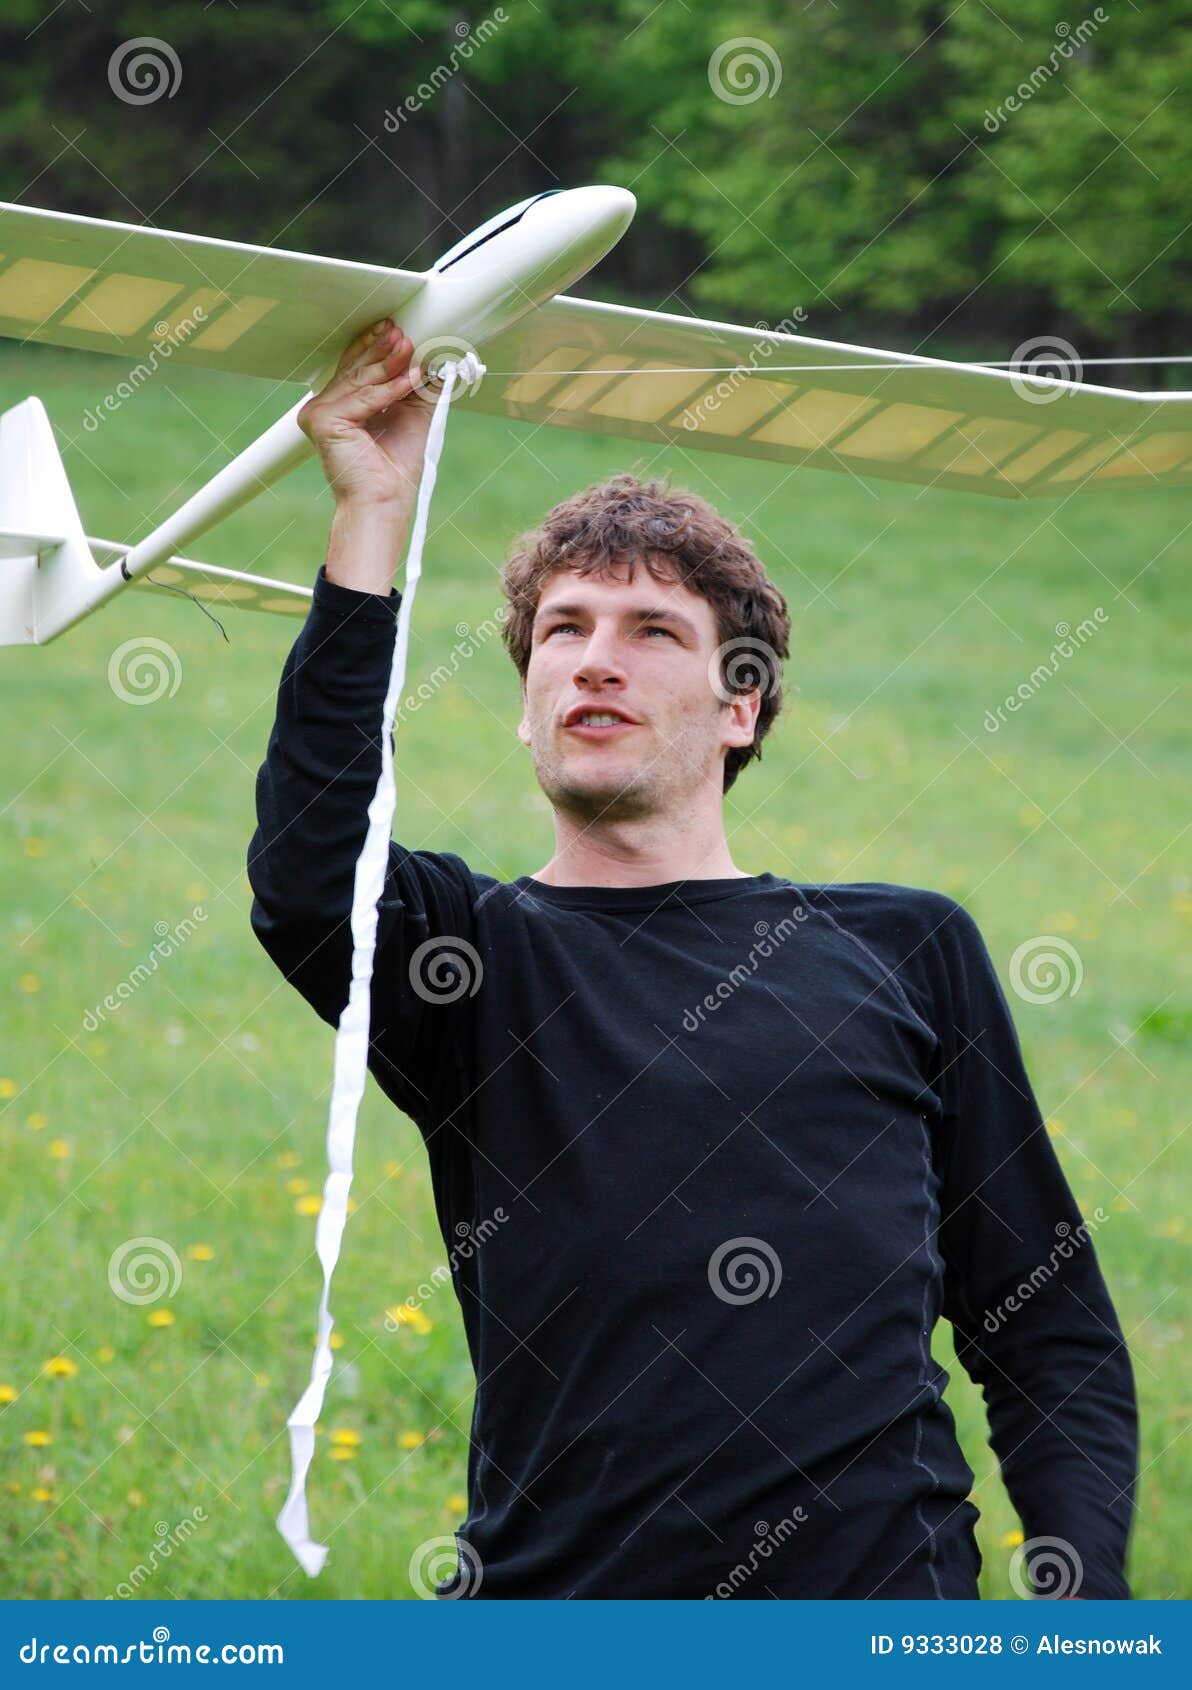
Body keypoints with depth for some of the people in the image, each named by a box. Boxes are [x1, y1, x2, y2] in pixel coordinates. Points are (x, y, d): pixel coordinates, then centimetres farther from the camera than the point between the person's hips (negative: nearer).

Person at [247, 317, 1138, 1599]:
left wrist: (1081, 1601, 0)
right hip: (546, 1604, 0)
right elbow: (305, 887, -11)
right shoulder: (471, 954, 14)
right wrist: (372, 515, -10)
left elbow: (1054, 1336, 16)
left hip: (883, 1607, 0)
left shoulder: (905, 951, 16)